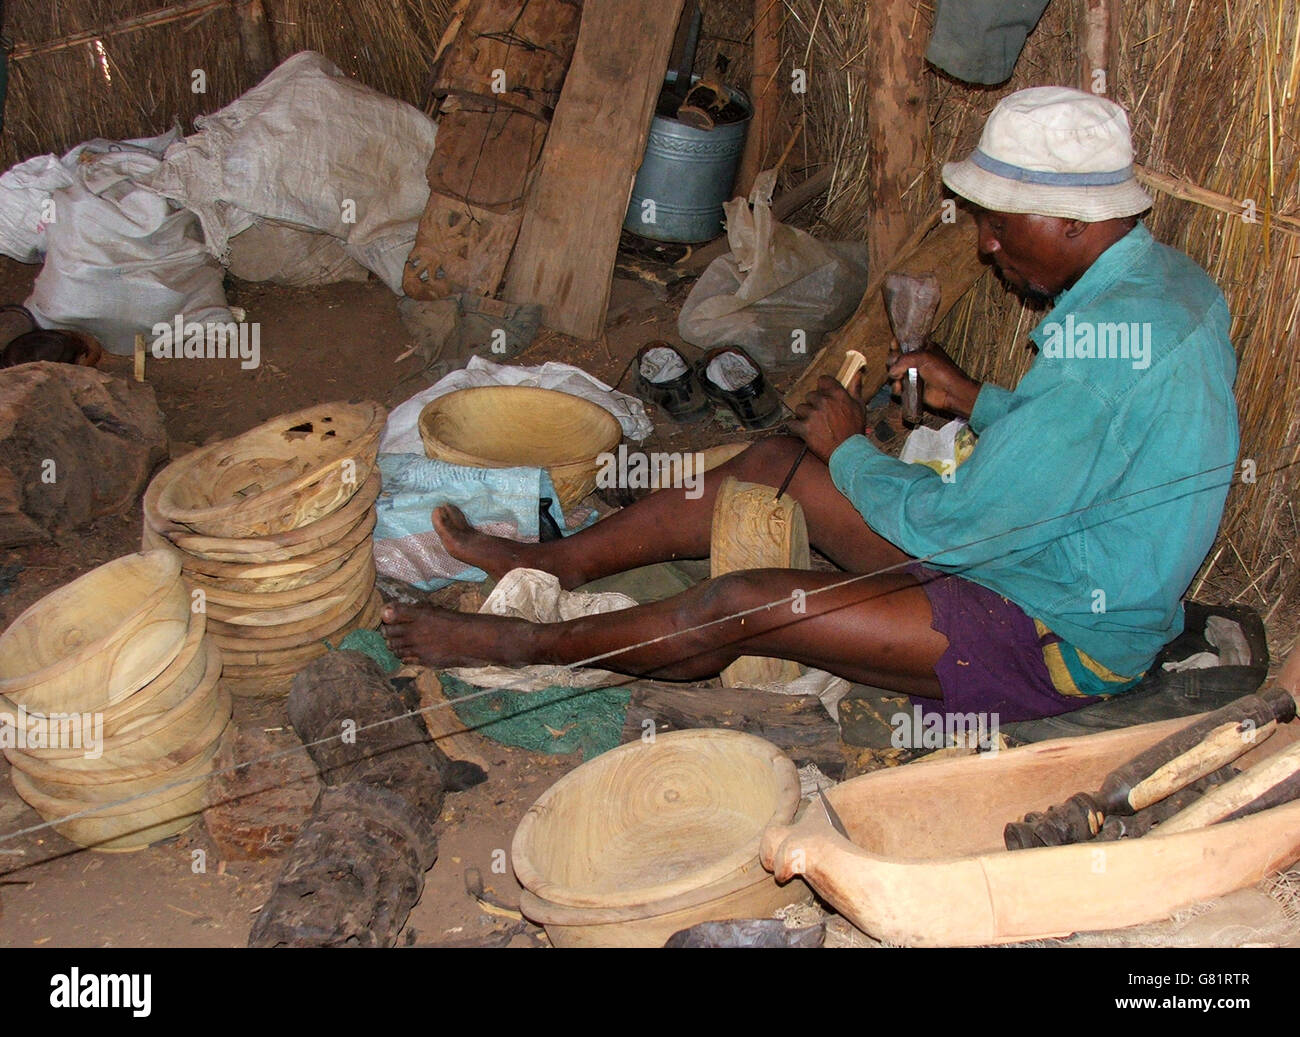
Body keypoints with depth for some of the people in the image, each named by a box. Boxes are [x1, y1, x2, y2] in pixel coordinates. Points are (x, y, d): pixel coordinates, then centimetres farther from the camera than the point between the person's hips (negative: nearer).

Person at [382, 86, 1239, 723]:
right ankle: (550, 563, 16)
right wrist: (980, 402, 4)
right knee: (777, 464, 4)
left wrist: (848, 449, -10)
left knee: (740, 611, -16)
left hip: (1059, 641, -9)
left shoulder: (1104, 343, -31)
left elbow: (950, 527, -26)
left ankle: (523, 643, 5)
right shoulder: (1162, 275, 1)